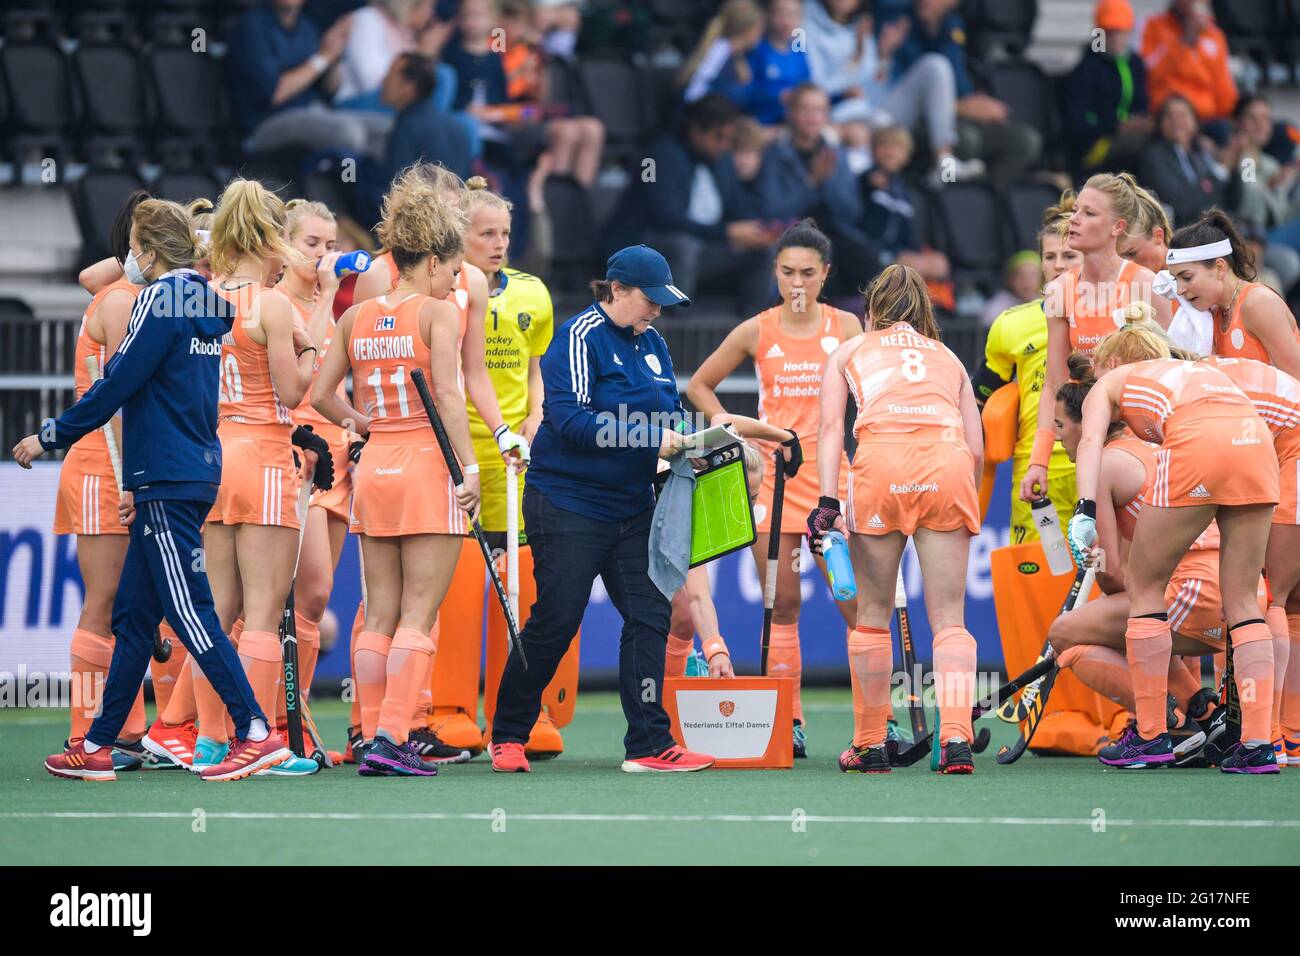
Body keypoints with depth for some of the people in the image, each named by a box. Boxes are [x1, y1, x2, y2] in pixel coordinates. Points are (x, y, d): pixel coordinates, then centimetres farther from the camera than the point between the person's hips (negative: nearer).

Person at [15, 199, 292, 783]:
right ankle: (98, 746, 15)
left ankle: (256, 733, -14)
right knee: (132, 613, 11)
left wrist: (49, 437, -3)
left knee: (190, 610, -10)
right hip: (194, 473, 9)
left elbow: (115, 387, -14)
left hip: (167, 485, -9)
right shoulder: (202, 304, 16)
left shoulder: (160, 300, -11)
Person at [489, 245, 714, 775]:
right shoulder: (580, 337, -12)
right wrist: (648, 436, -25)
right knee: (554, 622, -3)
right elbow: (569, 418, -22)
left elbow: (672, 411, 17)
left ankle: (649, 745, -1)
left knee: (649, 613, -2)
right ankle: (507, 736, 13)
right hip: (567, 503, -7)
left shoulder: (651, 343, 11)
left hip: (631, 506, 7)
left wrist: (682, 442, -6)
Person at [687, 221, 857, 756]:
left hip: (829, 473, 0)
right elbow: (700, 385, 14)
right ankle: (788, 721, 5)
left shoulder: (845, 326, 5)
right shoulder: (756, 332, 5)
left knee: (854, 599, -8)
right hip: (771, 474, 0)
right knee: (782, 605, 0)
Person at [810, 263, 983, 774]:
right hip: (949, 462, 1)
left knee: (871, 614, 12)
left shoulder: (849, 352, 25)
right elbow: (976, 447, 18)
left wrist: (828, 500, 1)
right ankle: (956, 737, -14)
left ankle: (869, 745, 15)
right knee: (948, 617, 3)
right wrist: (959, 500, 28)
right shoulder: (948, 357, 30)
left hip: (882, 462, -1)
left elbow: (831, 426, 9)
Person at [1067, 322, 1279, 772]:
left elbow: (1091, 439, 6)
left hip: (1197, 446, -5)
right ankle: (1258, 744, 3)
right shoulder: (1197, 370, 41)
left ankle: (1150, 736, 14)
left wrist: (1086, 511, -8)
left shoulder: (1108, 383, 26)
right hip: (1257, 439, 5)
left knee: (1144, 586, 12)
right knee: (1242, 599, 12)